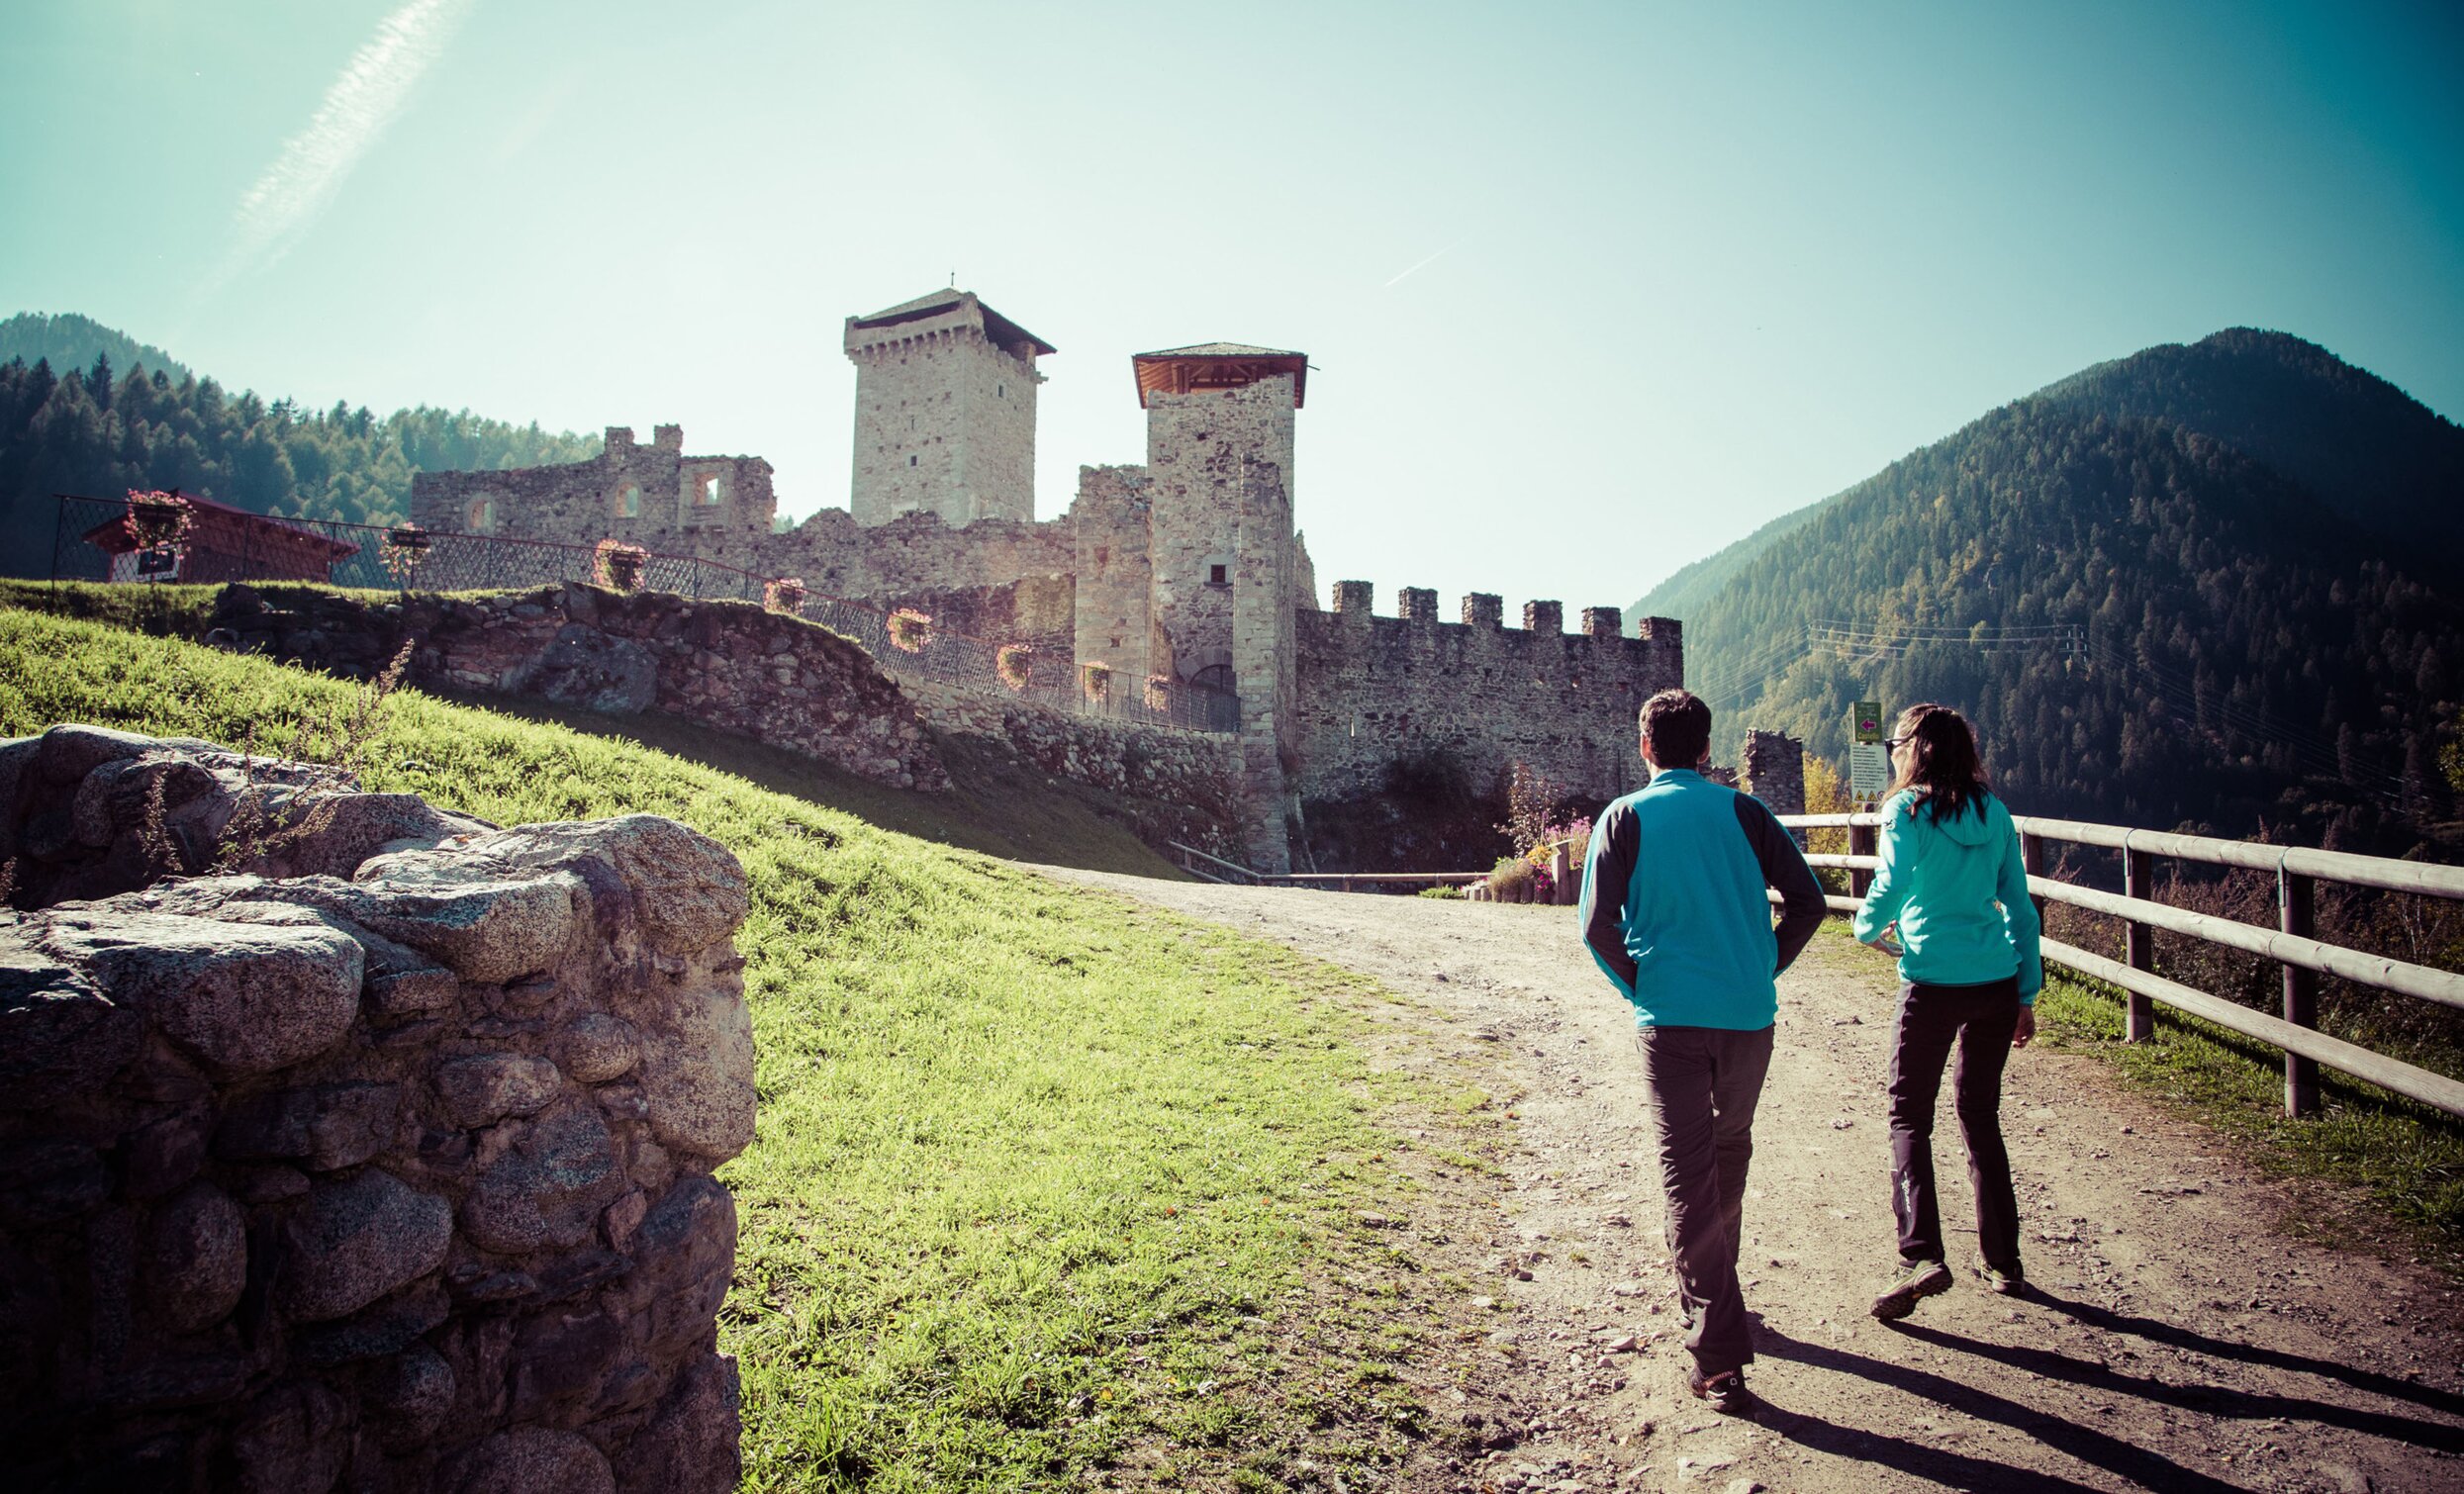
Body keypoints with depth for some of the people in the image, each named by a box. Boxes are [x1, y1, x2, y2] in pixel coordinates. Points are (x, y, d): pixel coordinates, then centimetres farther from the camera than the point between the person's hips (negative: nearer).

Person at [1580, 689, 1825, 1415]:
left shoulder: (1624, 818, 0)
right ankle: (1713, 1290, 42)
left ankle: (1719, 1354, -3)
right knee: (1729, 1152, 23)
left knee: (1687, 1173, 1)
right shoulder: (1742, 812, 5)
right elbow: (1807, 900, -1)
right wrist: (1766, 969, 8)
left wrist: (1640, 989, 4)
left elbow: (1598, 927, -10)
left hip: (1670, 1019, -3)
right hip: (1749, 1015, 3)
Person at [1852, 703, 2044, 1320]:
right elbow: (2020, 908, 11)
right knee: (1980, 1114, 17)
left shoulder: (1909, 810, -7)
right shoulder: (1994, 813, 9)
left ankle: (1922, 1256, -10)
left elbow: (1891, 886, -16)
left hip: (1935, 985, -5)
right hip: (1999, 985, 5)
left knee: (1909, 1118, 3)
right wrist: (2027, 995, 16)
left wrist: (1869, 929, 6)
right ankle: (2003, 1262, 22)